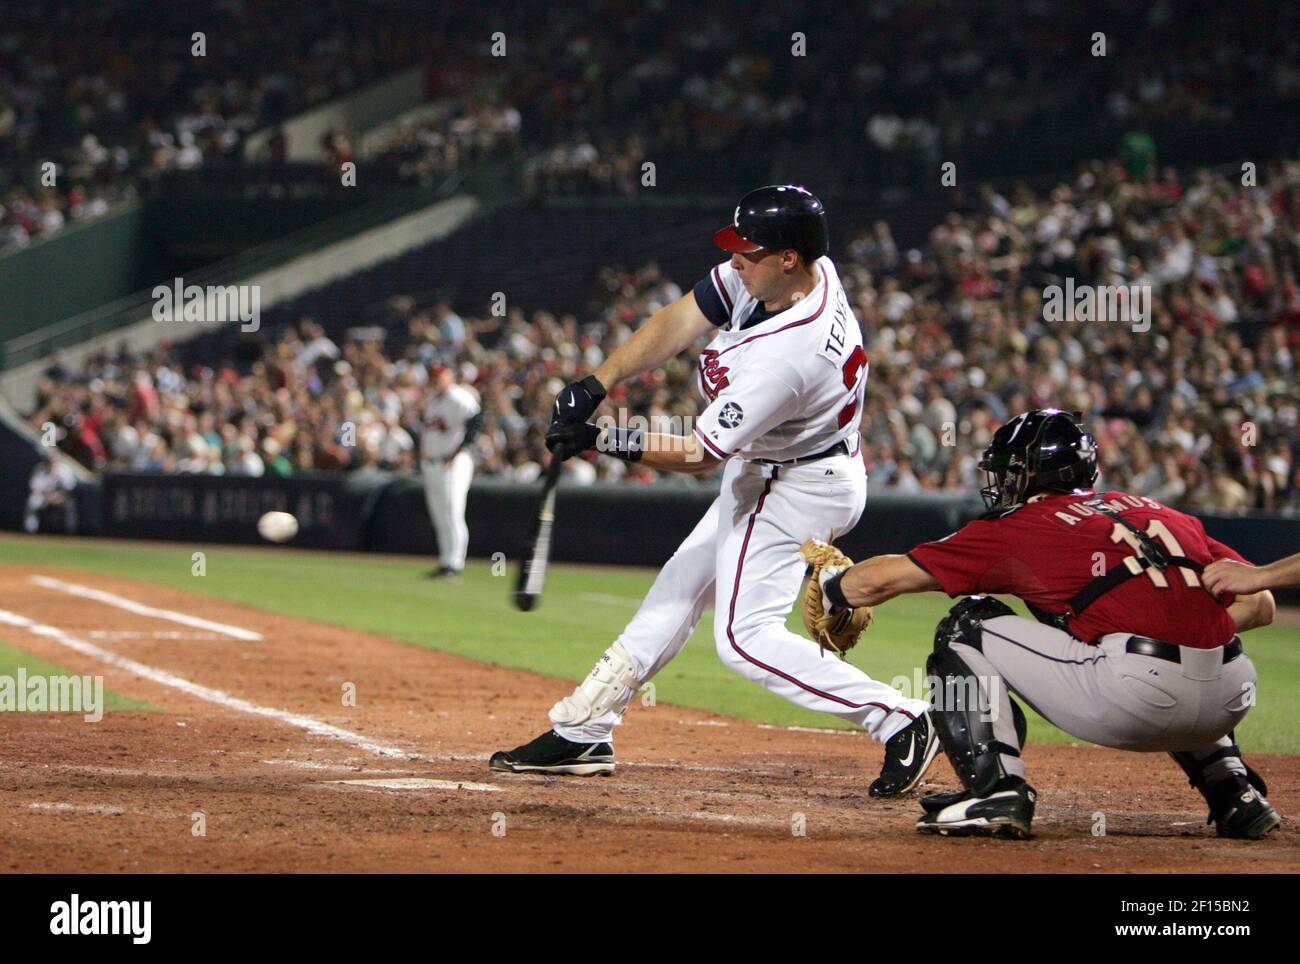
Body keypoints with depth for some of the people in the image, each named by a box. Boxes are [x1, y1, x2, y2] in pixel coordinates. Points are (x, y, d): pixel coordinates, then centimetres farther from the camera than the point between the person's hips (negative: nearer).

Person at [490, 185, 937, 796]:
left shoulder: (785, 352, -34)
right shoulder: (765, 275, -9)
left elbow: (699, 454, -26)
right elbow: (680, 322, -2)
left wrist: (600, 440, -19)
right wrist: (595, 386, -10)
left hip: (795, 490, -10)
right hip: (763, 474, 10)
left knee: (745, 635, -12)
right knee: (677, 591, 15)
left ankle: (896, 720, -12)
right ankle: (582, 733, 24)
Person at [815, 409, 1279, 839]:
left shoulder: (1017, 526, 13)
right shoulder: (1169, 516, 25)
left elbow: (884, 578, 20)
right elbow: (1260, 603, 17)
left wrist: (829, 589, 39)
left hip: (1132, 695, -6)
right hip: (1230, 702, 6)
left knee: (965, 634, 13)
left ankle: (997, 791, -2)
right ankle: (1236, 793, 25)